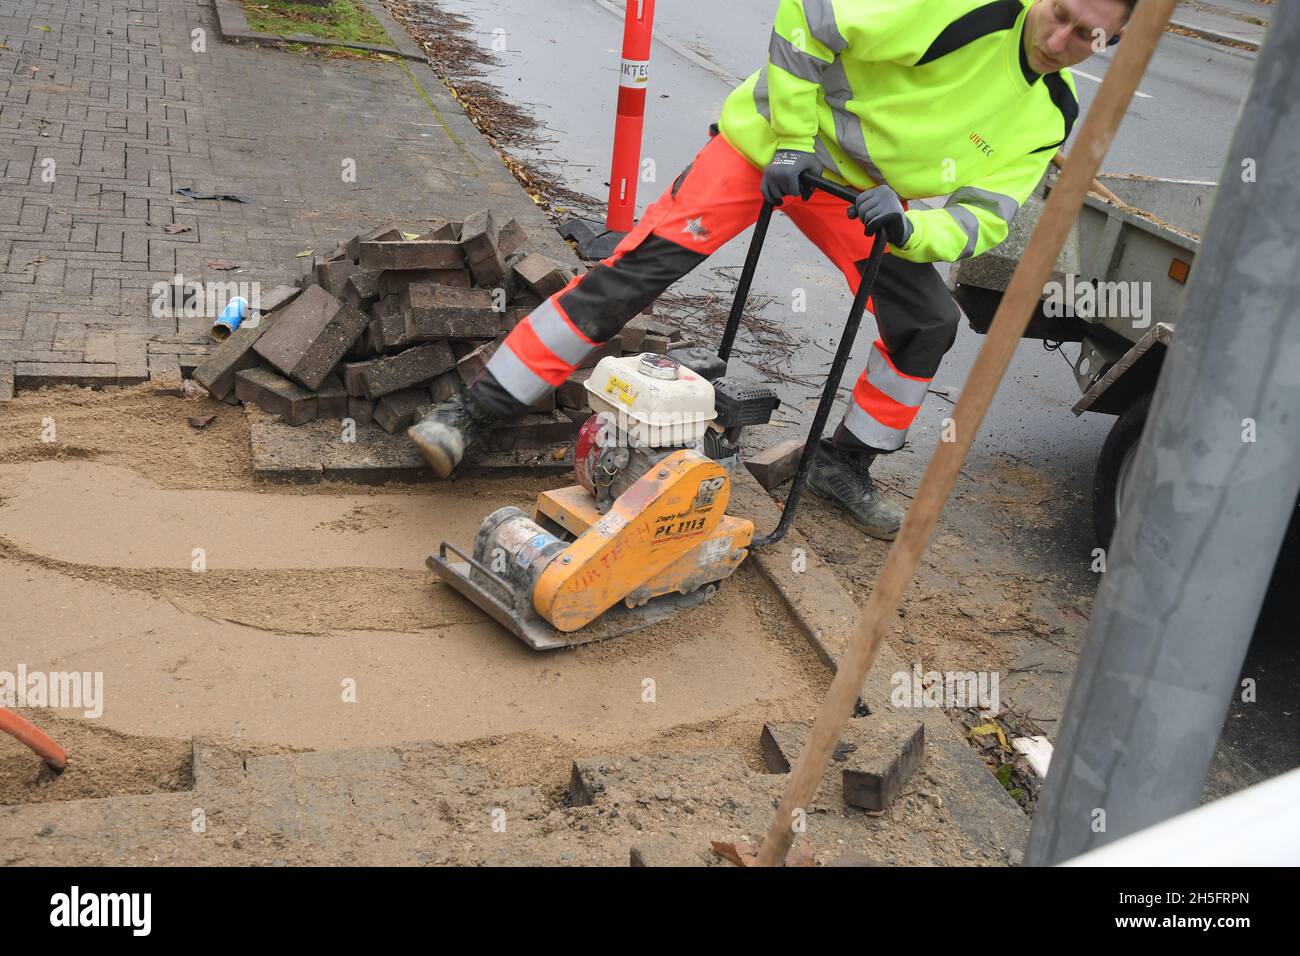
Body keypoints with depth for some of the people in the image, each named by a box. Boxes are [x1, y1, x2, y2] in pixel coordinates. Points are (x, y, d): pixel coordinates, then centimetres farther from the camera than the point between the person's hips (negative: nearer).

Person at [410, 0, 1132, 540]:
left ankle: (843, 467, 17)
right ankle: (476, 410, -14)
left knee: (929, 324, -5)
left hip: (862, 190, 6)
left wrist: (907, 226, -28)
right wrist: (792, 139, -21)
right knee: (642, 261, -18)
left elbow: (984, 220, -7)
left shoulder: (1045, 117, -4)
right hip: (775, 140, -6)